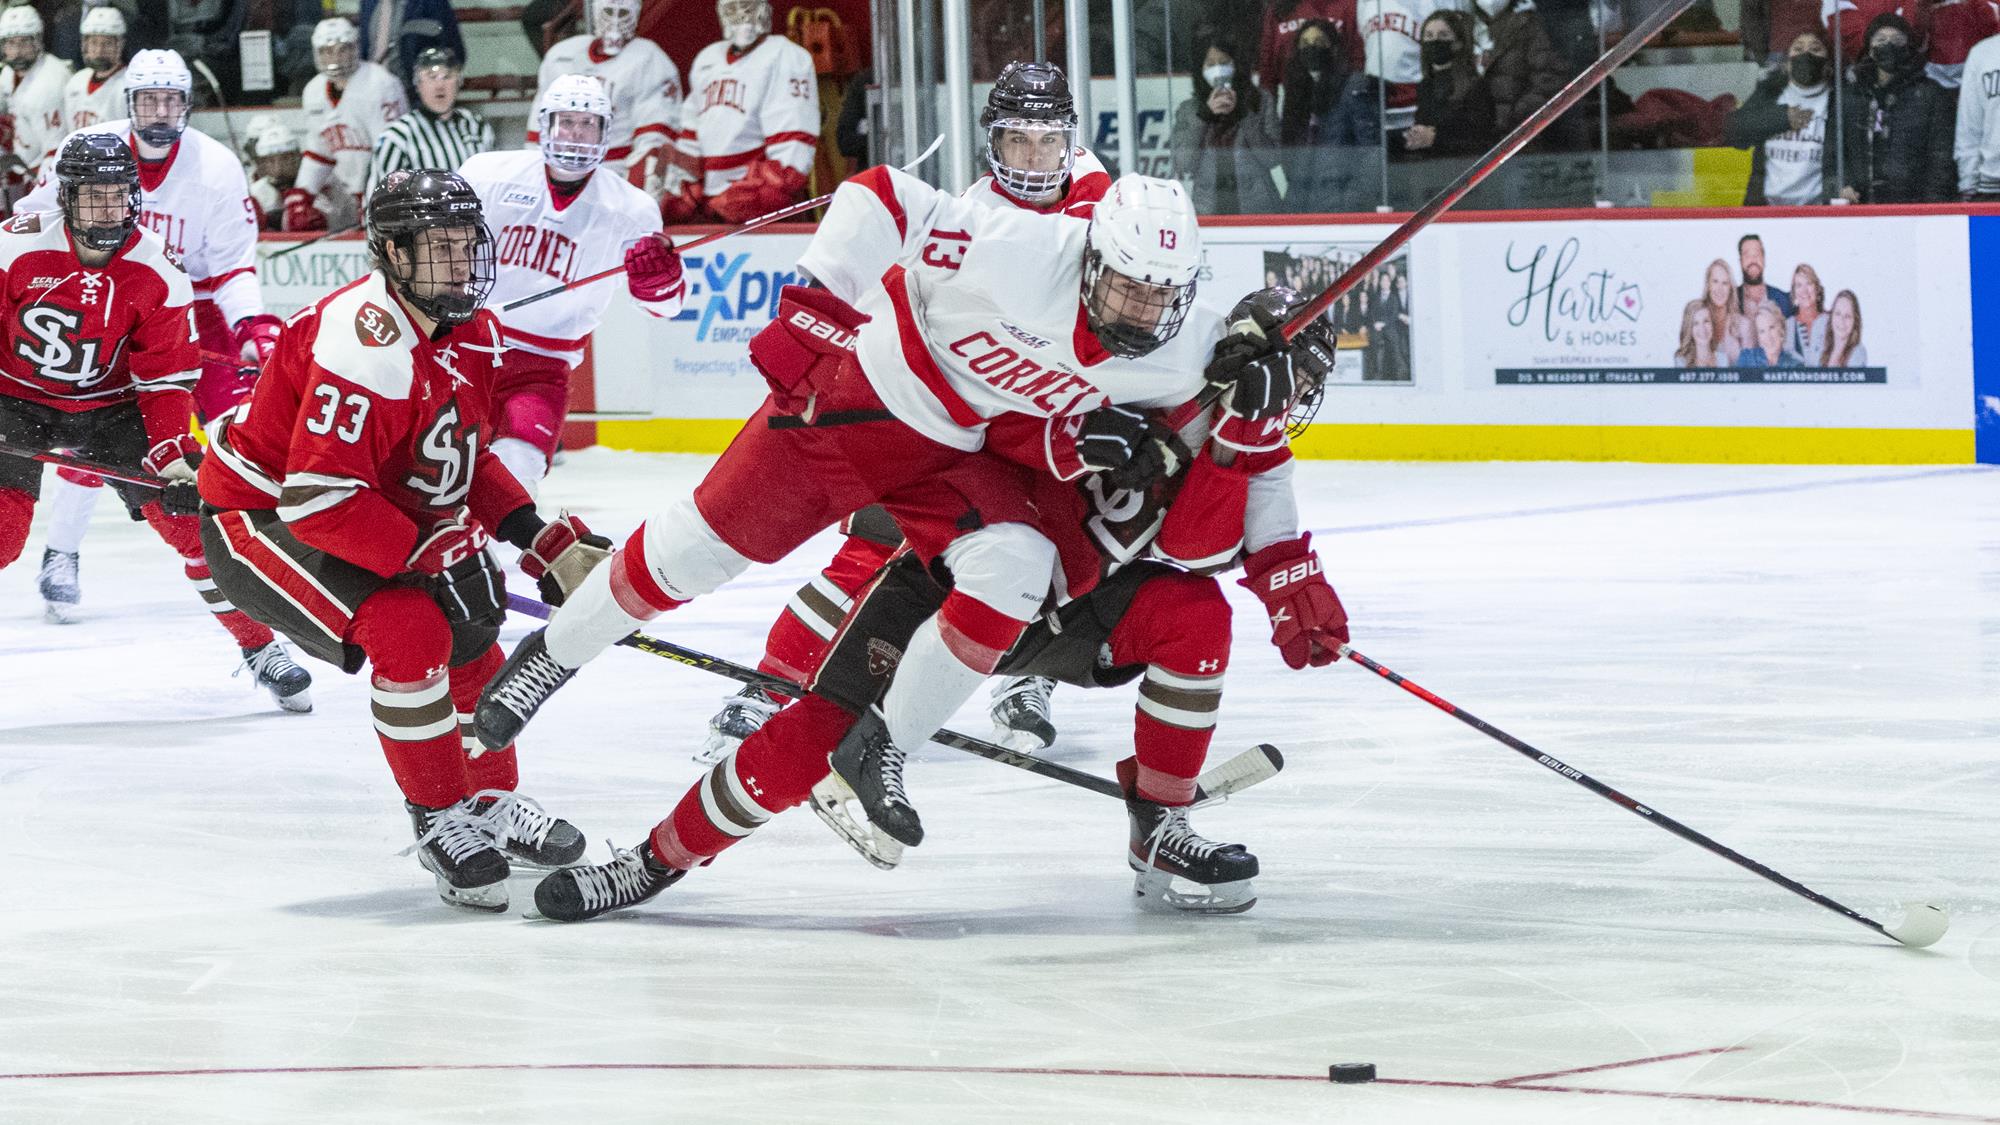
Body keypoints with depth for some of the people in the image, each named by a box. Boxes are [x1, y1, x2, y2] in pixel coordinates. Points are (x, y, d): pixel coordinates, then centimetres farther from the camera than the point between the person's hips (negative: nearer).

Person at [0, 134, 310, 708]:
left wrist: (173, 453, -16)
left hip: (110, 403, 1)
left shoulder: (156, 274, -14)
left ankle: (260, 647, 5)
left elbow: (166, 377, -8)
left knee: (189, 514, -6)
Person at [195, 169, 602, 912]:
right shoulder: (367, 345, -32)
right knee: (406, 628, -26)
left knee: (470, 631, 12)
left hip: (376, 511, 10)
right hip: (257, 517, -10)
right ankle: (440, 820, -11)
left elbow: (463, 459, 11)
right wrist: (424, 552, -32)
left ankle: (491, 801, 32)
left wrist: (535, 533, -2)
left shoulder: (471, 335, -2)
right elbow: (318, 498, -35)